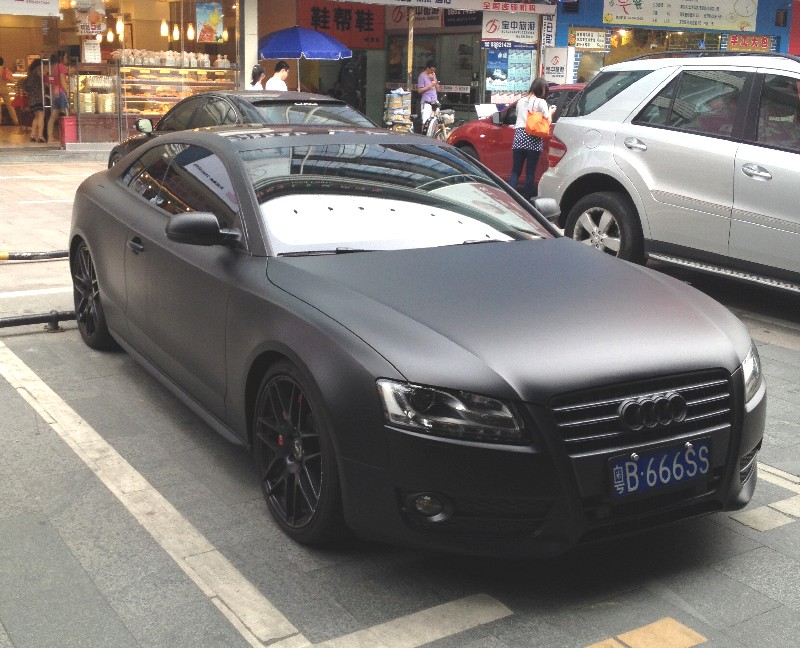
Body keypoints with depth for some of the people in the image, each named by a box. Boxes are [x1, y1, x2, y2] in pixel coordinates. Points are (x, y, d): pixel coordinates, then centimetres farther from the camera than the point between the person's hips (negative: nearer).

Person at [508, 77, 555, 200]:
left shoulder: (521, 101, 15)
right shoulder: (541, 102, -1)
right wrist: (550, 112, 17)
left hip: (519, 136, 4)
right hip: (533, 139, -4)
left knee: (515, 171, 6)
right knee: (530, 173, 2)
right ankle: (527, 199, 3)